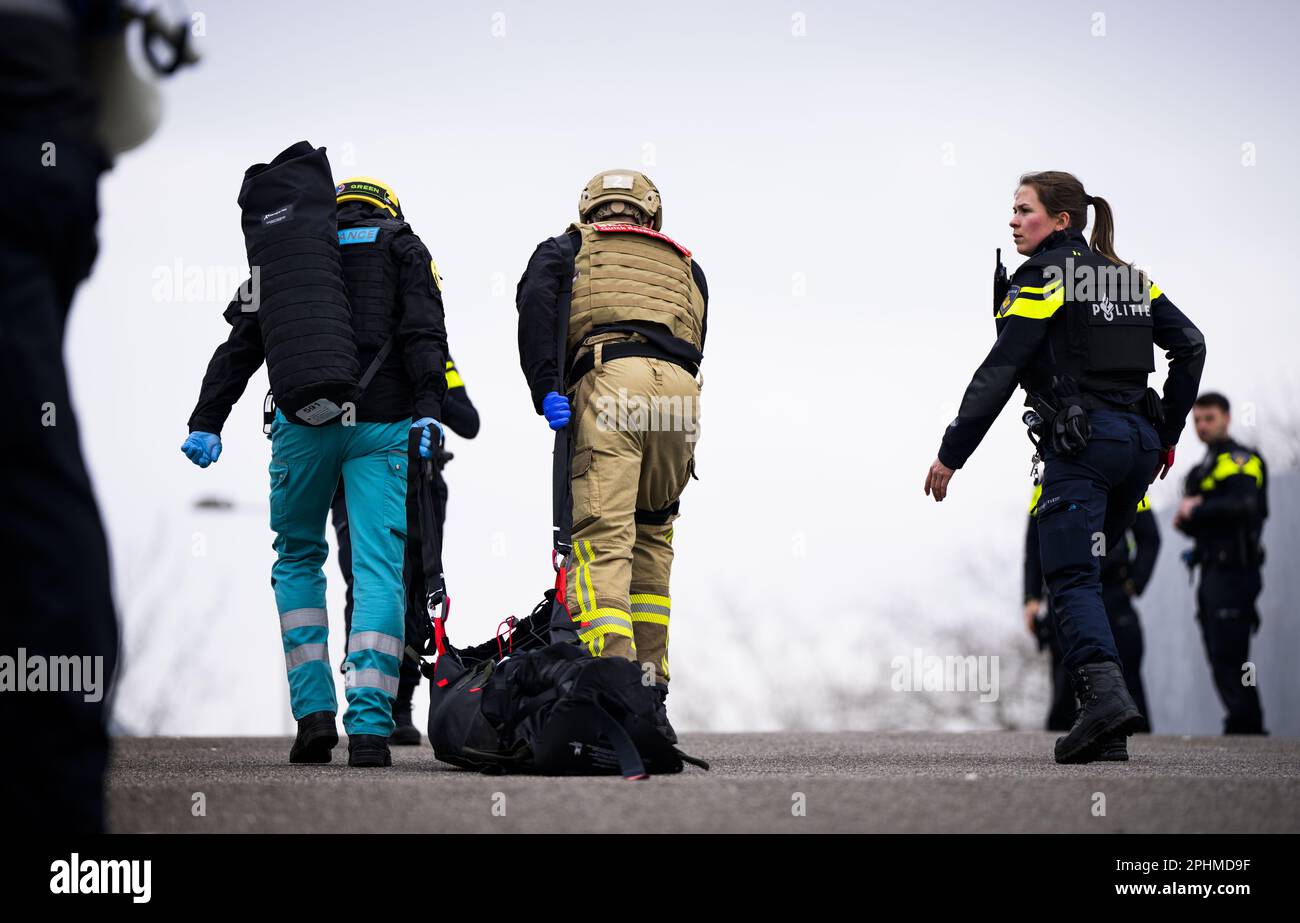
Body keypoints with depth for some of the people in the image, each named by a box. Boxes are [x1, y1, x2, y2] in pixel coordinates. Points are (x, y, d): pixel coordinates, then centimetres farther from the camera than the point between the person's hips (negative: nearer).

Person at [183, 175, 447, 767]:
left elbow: (240, 344, 12)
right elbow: (424, 334, -2)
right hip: (381, 427, -1)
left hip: (302, 422, 2)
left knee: (298, 559, 18)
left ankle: (314, 710, 6)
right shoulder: (402, 247, 16)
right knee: (379, 570, -3)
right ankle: (369, 728, -14)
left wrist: (207, 423, 8)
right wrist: (428, 411, -12)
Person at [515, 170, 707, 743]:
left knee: (602, 541, -11)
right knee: (652, 539, 19)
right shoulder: (683, 264, 34)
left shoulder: (567, 249, 25)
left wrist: (546, 388, -4)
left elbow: (535, 301, 2)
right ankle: (652, 691, 16)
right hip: (680, 389, 3)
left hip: (607, 379, -3)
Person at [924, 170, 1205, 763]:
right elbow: (1190, 344, 17)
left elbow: (998, 373, -10)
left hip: (1081, 444, -7)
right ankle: (1102, 692, 10)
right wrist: (1167, 436, 22)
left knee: (1071, 576, -12)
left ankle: (1104, 693, -31)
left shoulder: (1044, 275, -4)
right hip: (1139, 441, 7)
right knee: (1086, 565, 18)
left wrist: (951, 453, -7)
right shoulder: (1125, 276, 18)